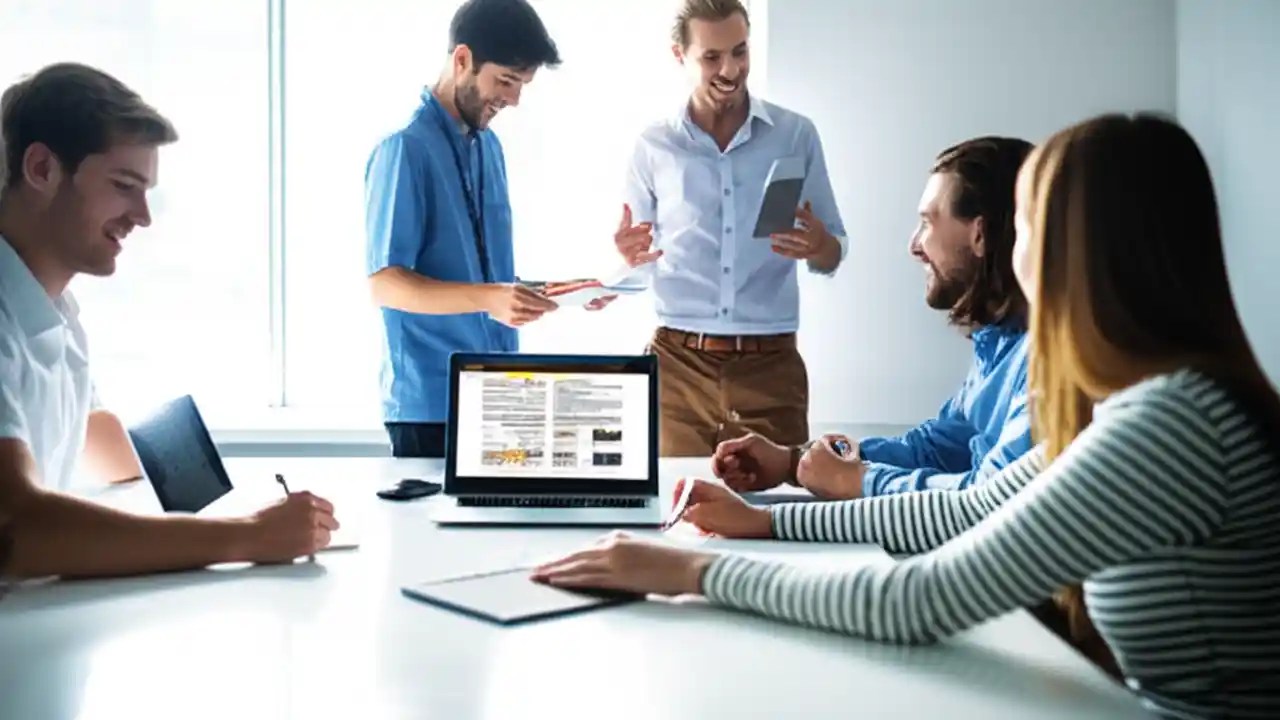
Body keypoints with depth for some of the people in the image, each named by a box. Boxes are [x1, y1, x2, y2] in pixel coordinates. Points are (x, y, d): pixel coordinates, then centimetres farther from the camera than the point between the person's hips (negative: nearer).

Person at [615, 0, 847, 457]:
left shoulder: (796, 135, 4)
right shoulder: (653, 147, 3)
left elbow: (833, 257, 6)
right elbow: (632, 269, 8)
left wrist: (817, 245, -16)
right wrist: (626, 259, -15)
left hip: (769, 365, 0)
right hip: (678, 365, 0)